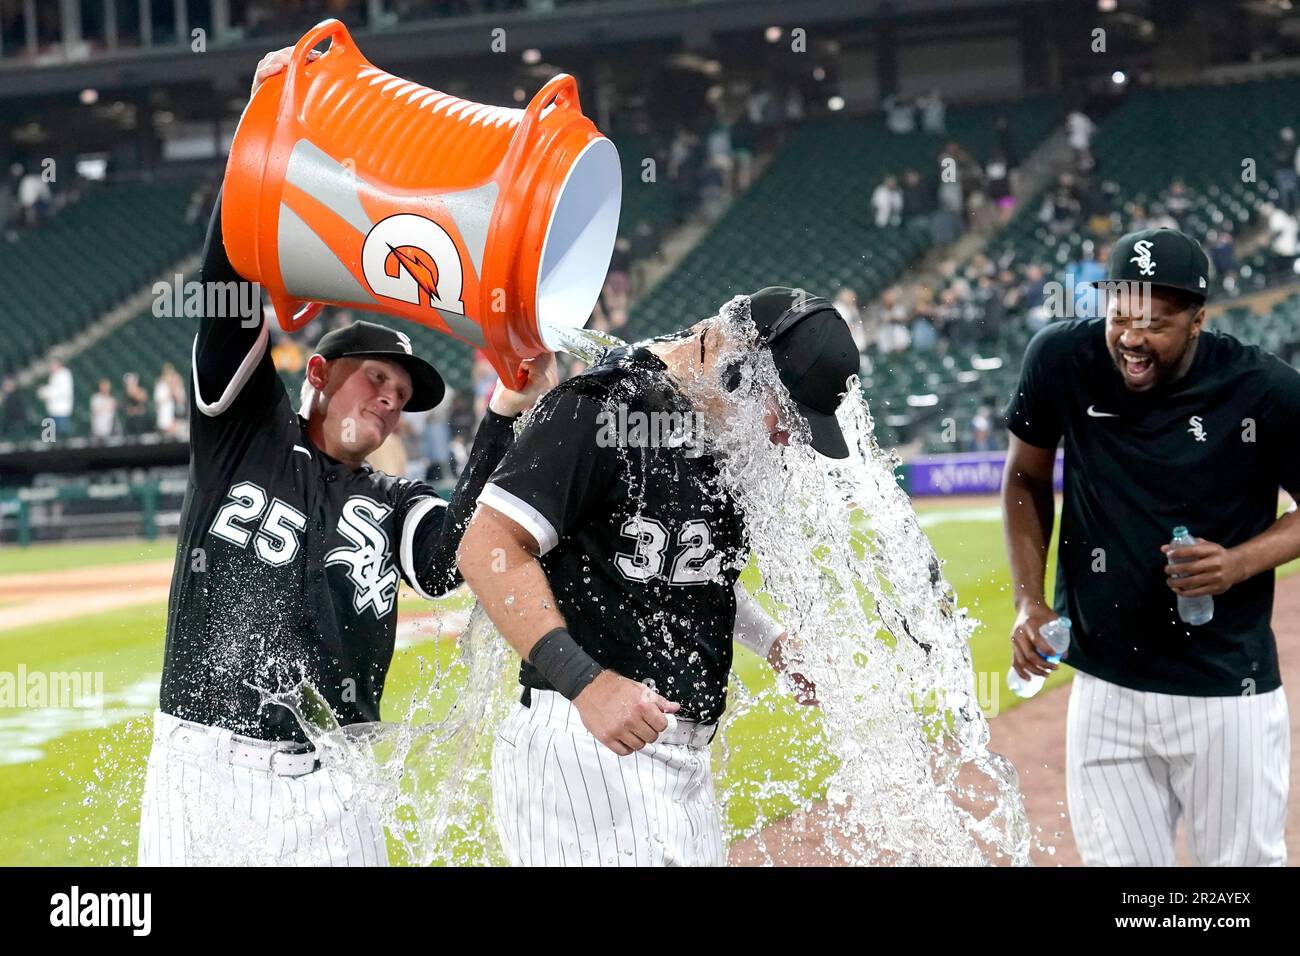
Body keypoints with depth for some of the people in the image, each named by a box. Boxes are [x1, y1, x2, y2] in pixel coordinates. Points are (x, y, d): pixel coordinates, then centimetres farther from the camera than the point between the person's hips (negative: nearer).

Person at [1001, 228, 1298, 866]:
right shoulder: (1063, 359, -8)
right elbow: (1027, 478, 10)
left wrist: (1240, 562, -16)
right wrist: (1029, 601, -1)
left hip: (1229, 696, -2)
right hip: (1104, 691, 2)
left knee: (1244, 861, 5)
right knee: (1120, 861, 5)